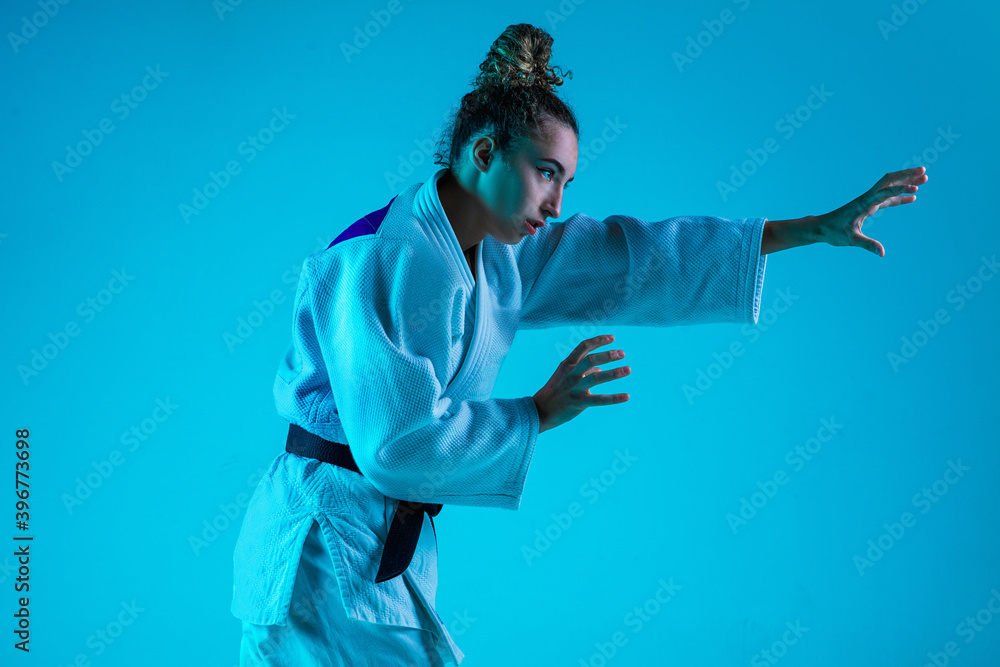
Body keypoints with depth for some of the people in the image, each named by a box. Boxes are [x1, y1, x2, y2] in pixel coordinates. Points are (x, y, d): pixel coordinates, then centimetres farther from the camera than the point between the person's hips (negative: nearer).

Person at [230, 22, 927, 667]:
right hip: (324, 549, -8)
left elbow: (635, 255, 8)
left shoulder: (501, 256, 8)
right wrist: (540, 412, -13)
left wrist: (817, 228, 8)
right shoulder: (381, 260, -19)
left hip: (390, 552, 8)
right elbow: (398, 439, -24)